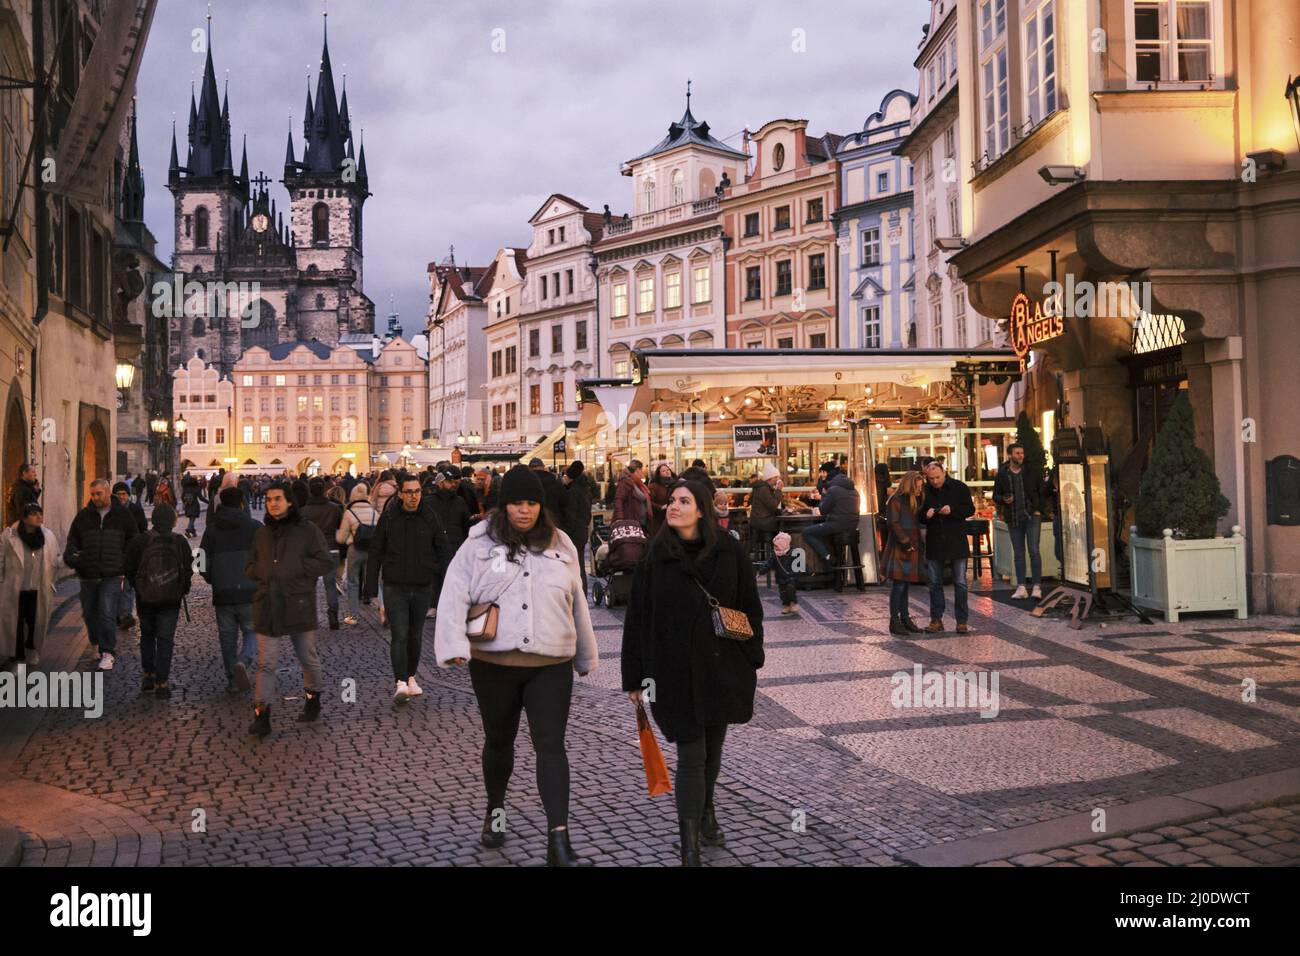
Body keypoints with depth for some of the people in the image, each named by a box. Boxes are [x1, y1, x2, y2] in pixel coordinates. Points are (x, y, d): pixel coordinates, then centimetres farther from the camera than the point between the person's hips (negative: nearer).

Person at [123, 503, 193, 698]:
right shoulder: (180, 543, -6)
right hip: (171, 600, -1)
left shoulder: (139, 541, -6)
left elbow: (129, 569, -2)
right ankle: (162, 683, -1)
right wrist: (182, 590, 10)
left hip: (145, 599, 1)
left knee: (147, 636, 19)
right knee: (165, 640, 3)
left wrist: (137, 587, 12)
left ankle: (149, 676, 16)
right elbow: (188, 570, -4)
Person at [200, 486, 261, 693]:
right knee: (252, 633, 9)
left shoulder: (212, 529, 7)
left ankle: (232, 680, 15)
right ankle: (243, 662, -18)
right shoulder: (255, 526, -2)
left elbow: (204, 563, 6)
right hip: (250, 593, -2)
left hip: (222, 594, 2)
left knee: (228, 638, 13)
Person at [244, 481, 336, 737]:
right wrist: (262, 571, -4)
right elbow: (250, 568, 18)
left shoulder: (307, 530, -3)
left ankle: (313, 699, 33)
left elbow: (326, 562, -7)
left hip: (299, 606, -3)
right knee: (265, 663, 0)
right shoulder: (262, 533, 11)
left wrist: (295, 568, -14)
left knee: (308, 658, 12)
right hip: (267, 607, 3)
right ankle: (261, 714, 2)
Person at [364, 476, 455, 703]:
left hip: (422, 588, 2)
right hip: (395, 588, -2)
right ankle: (400, 684, -13)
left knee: (416, 636, 13)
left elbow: (444, 552, 3)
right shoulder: (388, 519, -3)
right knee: (400, 635, -11)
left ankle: (411, 677, 29)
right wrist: (371, 586, -1)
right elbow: (375, 554, 3)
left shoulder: (430, 518, -1)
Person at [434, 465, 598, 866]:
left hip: (551, 666, 0)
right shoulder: (479, 544, -2)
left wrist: (586, 655, 19)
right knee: (499, 741, 16)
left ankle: (558, 839, -8)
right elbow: (454, 597, -9)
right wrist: (454, 646, -24)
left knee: (551, 746, -7)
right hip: (493, 664, 0)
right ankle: (495, 810, 41)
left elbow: (576, 605, 14)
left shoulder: (560, 544, 6)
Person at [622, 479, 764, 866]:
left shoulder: (729, 552, -2)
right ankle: (689, 846, 1)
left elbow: (749, 606, 5)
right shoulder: (655, 557, -4)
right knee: (691, 755, -4)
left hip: (723, 667, 2)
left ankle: (705, 812, 42)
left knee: (713, 745, 17)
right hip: (676, 672, -2)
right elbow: (637, 618, -1)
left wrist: (751, 659, 3)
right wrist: (635, 676, -1)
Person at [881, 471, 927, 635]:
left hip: (912, 547, 8)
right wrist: (905, 542, -17)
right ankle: (894, 621, -3)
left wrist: (920, 544, 8)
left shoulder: (916, 501, 16)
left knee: (905, 584, 12)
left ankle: (905, 618, 17)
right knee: (898, 584, -6)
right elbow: (893, 524, -16)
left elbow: (918, 523, 18)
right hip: (899, 548, -8)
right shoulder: (896, 501, -10)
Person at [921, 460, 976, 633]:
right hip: (934, 543, 3)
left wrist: (952, 510, -20)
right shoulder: (925, 491, 4)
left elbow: (970, 509, -3)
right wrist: (926, 515, -14)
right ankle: (936, 619, 15)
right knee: (935, 583, 7)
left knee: (960, 583, 0)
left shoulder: (959, 487, -3)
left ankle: (962, 621, 6)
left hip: (956, 542, -2)